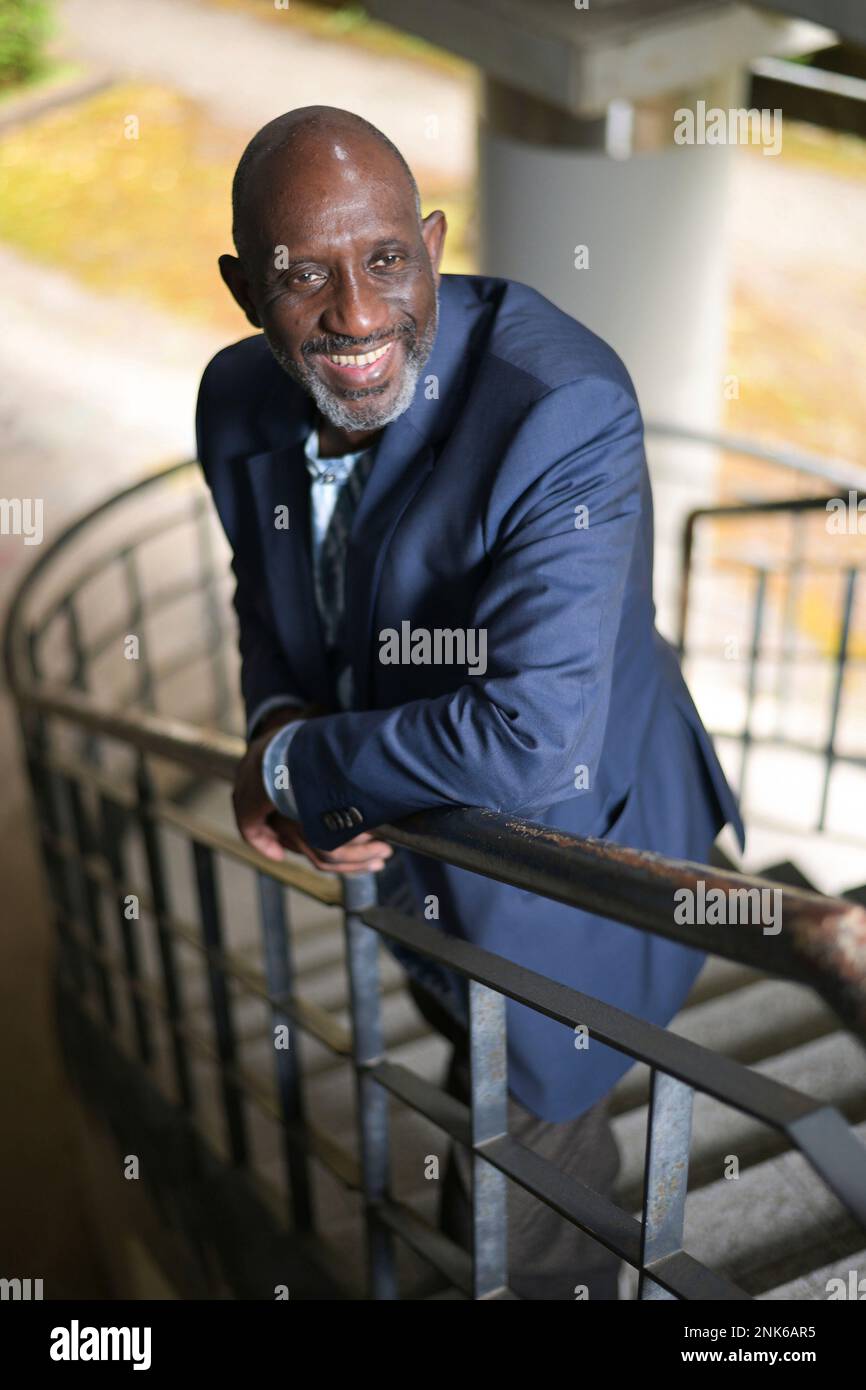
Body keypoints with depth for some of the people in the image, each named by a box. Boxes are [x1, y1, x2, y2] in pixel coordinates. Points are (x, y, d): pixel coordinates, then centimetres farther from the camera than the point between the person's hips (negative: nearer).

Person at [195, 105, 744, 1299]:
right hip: (405, 844, 8)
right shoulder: (239, 398, -11)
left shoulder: (564, 407, -34)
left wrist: (297, 762, -25)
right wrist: (276, 727, -17)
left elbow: (530, 740, -40)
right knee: (463, 1049, 36)